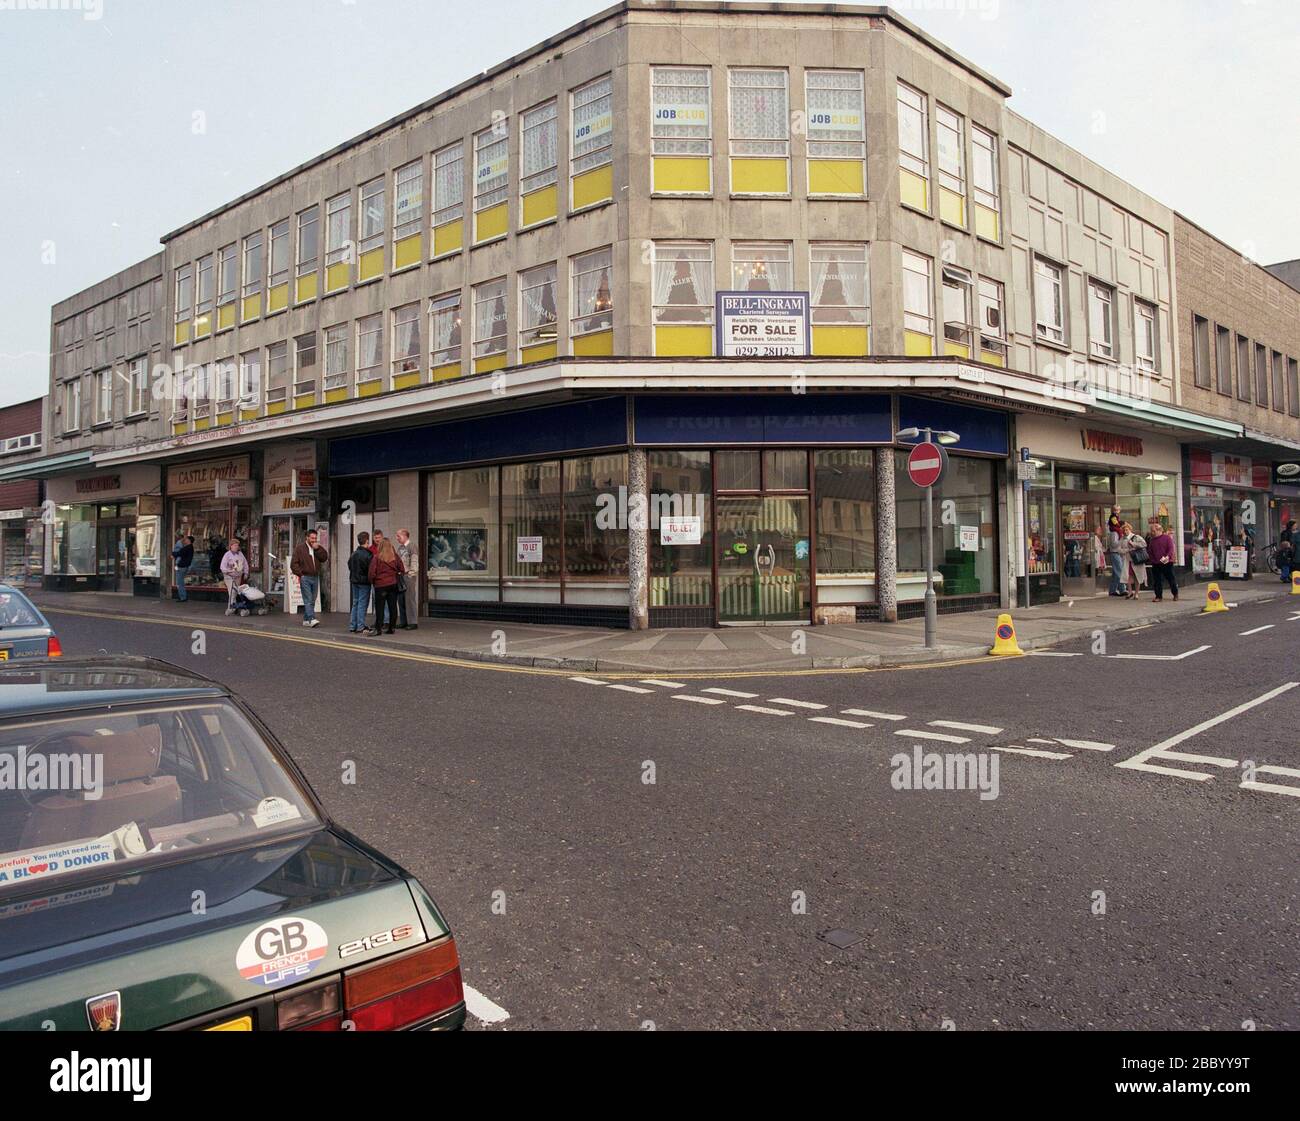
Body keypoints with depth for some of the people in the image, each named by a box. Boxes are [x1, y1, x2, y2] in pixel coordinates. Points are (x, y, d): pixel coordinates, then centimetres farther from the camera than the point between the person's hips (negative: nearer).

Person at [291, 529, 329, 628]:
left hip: (315, 577, 6)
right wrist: (299, 574, -10)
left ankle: (306, 620, 17)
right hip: (305, 578, -6)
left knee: (312, 600, 9)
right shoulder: (300, 548, -2)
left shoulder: (318, 548, 14)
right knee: (308, 600, -11)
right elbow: (294, 563, -4)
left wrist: (318, 549, -10)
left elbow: (325, 558, -1)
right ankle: (312, 619, -20)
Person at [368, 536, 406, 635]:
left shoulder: (376, 557, -9)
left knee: (380, 607, 2)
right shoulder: (395, 557, 1)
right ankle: (391, 628, 11)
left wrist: (372, 582, 8)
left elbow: (372, 572, -8)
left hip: (380, 585, -3)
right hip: (393, 584, 3)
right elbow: (402, 571, 5)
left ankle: (378, 628, -2)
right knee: (392, 607, 8)